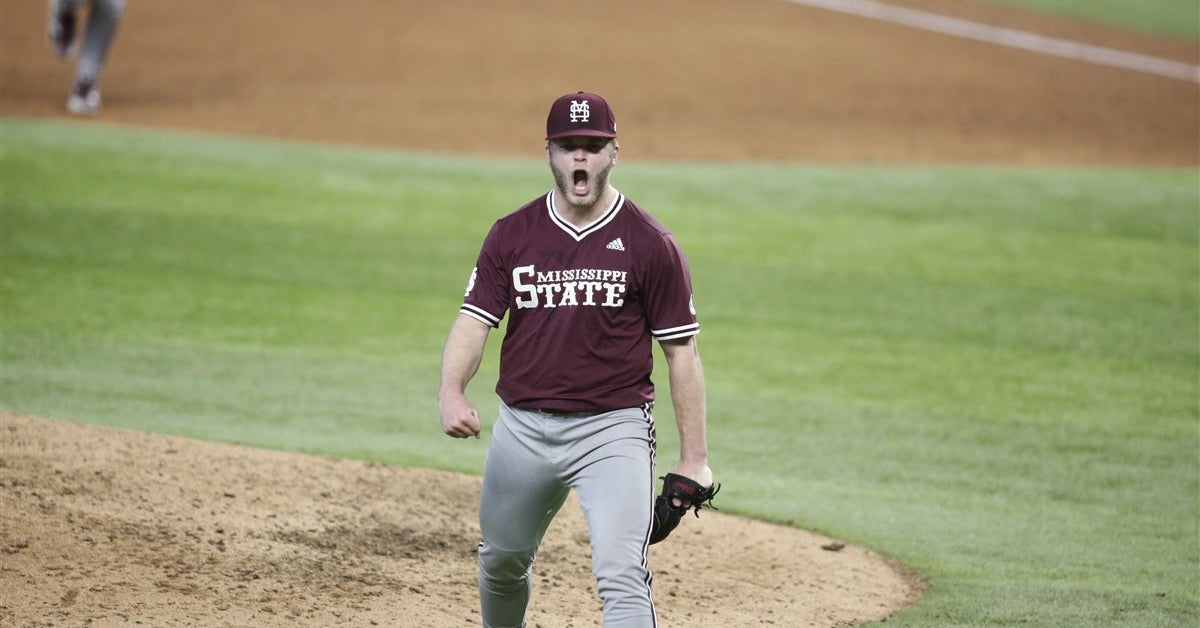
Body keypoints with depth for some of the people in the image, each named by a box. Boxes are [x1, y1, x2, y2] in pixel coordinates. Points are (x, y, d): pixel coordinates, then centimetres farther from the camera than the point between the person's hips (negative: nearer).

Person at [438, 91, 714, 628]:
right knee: (502, 561, 20)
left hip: (613, 428, -4)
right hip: (522, 427, 4)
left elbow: (680, 352, 0)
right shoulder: (512, 234, 4)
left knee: (621, 577, -18)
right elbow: (474, 320, -2)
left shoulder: (650, 245, -4)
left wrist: (693, 457, -3)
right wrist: (451, 392, -23)